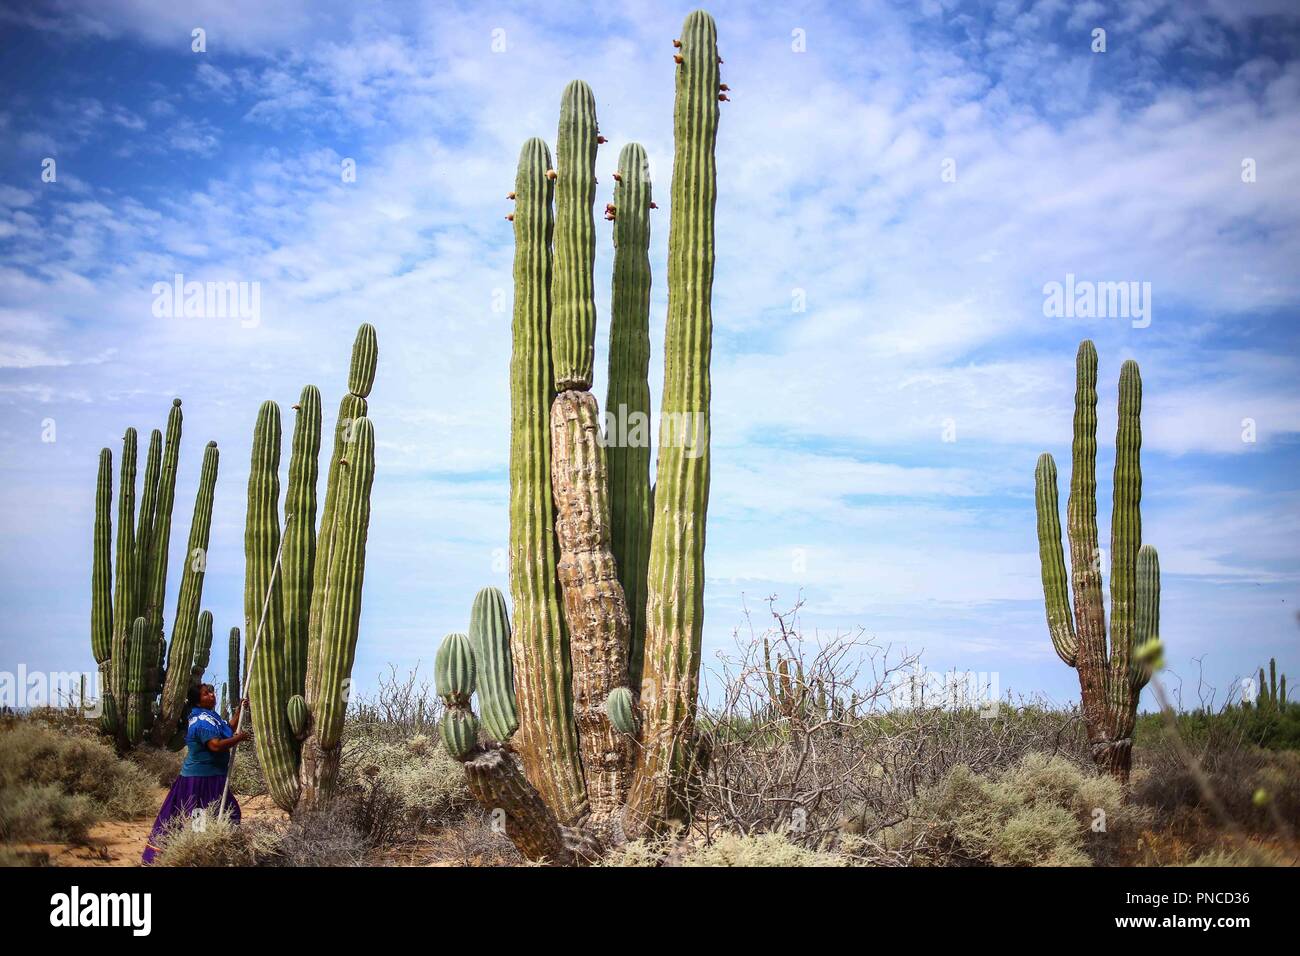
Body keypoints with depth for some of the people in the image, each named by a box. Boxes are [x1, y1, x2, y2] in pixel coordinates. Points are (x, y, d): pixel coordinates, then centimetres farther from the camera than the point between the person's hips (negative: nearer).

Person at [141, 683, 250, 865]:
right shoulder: (202, 722, -20)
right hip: (202, 778, -10)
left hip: (209, 776, 10)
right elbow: (216, 745, -30)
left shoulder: (209, 716, 13)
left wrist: (239, 711, 14)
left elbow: (228, 731, 21)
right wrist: (239, 738, -19)